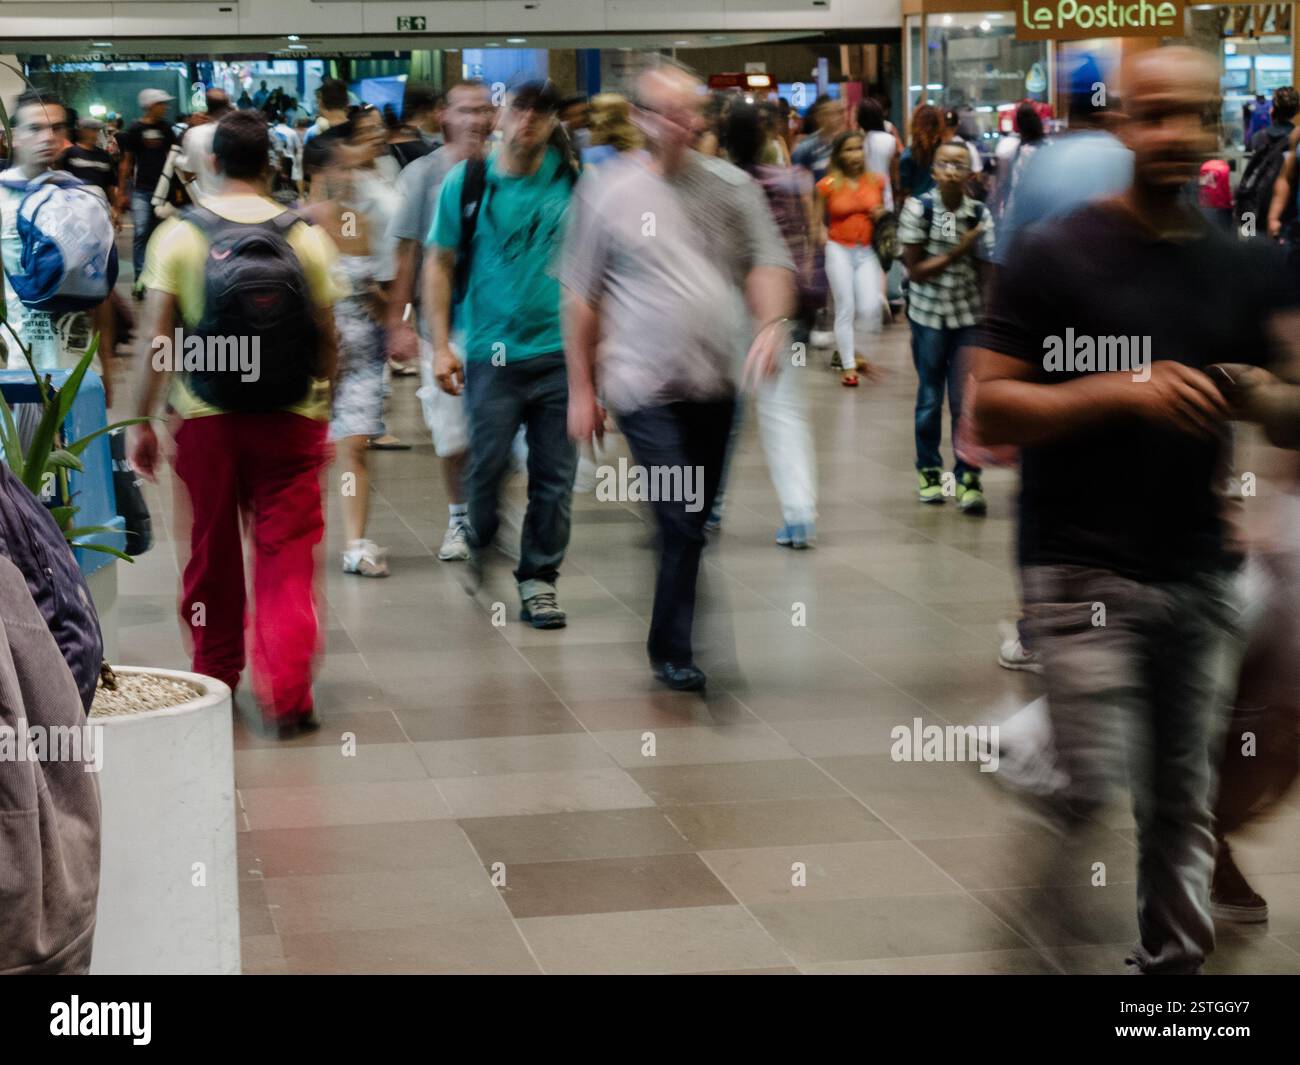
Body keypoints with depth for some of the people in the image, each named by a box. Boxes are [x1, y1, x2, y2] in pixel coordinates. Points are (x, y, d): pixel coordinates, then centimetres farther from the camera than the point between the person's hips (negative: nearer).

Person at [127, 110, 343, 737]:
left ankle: (214, 681, 28)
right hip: (290, 419, 0)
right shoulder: (305, 237, -1)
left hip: (204, 419, 0)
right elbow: (326, 336, 2)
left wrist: (141, 421, 0)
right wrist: (320, 409, 16)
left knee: (211, 555, 14)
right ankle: (286, 695, -7)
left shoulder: (178, 234, -4)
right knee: (287, 557, 2)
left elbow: (155, 336, -6)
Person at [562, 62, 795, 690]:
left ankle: (674, 643, 27)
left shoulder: (730, 186, 8)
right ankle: (672, 653, 3)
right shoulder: (608, 193, -1)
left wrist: (772, 323, -13)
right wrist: (581, 390, 1)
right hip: (646, 386, -4)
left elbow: (767, 262, 9)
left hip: (717, 384, 4)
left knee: (698, 523, 11)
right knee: (682, 525, -10)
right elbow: (580, 297, 2)